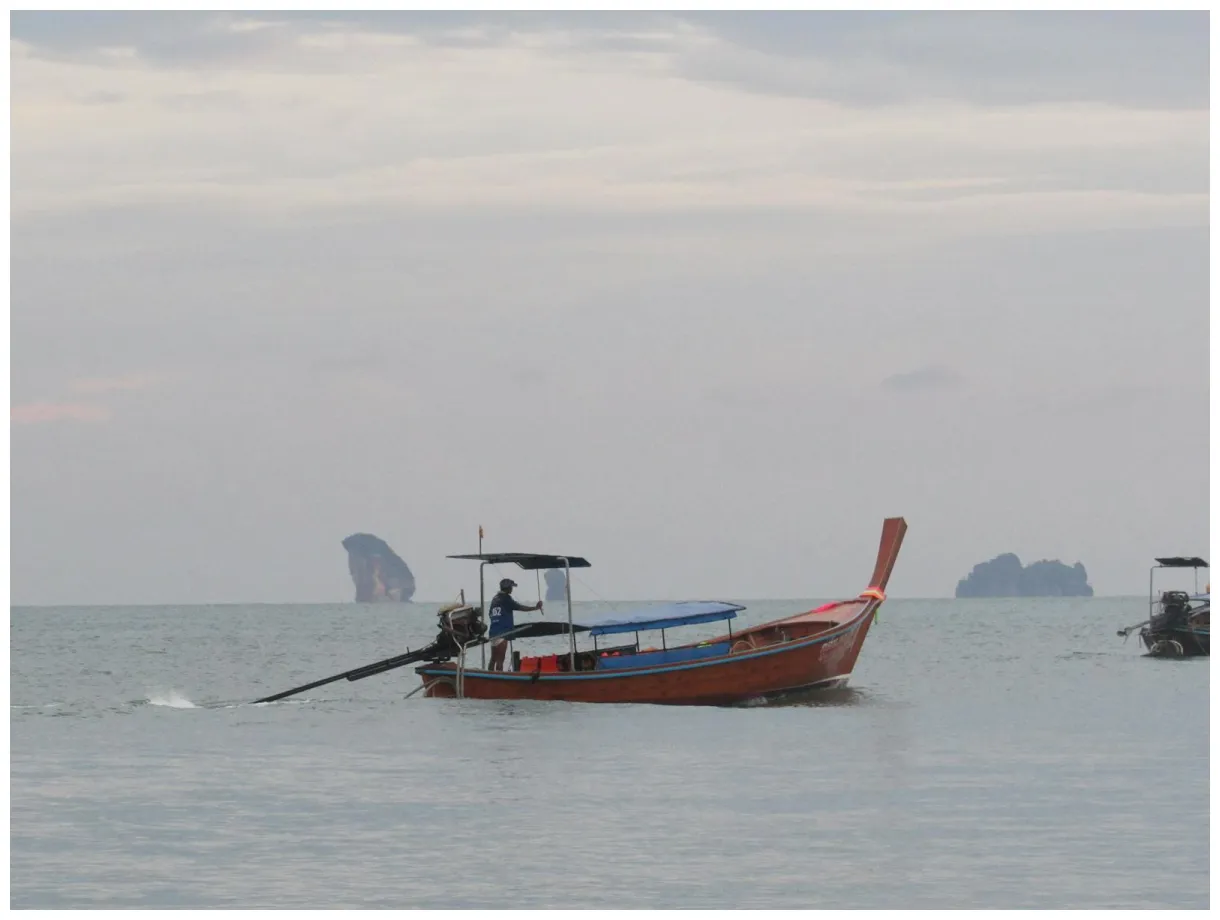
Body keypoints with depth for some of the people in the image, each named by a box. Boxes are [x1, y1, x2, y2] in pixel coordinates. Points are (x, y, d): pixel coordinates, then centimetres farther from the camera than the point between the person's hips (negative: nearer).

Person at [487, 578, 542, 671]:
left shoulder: (495, 599, 14)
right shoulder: (506, 599, -7)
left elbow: (490, 614, 19)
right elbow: (519, 607, -13)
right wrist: (535, 608, -10)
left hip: (493, 632, 7)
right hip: (502, 633, -7)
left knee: (493, 659, 12)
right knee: (500, 659, -9)